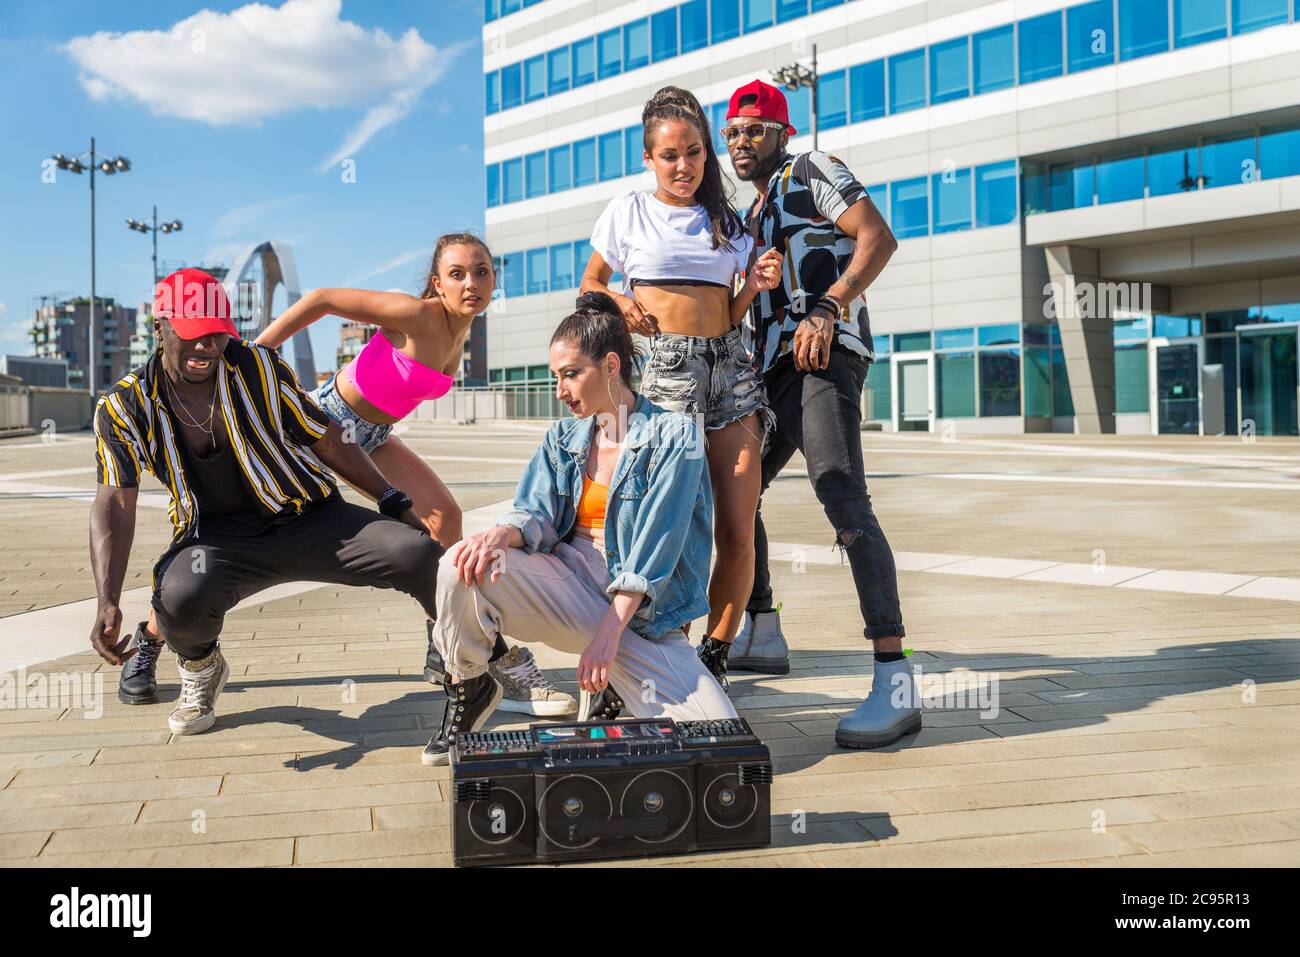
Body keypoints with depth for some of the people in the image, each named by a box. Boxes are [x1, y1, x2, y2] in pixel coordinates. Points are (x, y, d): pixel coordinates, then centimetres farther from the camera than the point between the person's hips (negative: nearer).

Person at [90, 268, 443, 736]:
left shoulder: (260, 367, -2)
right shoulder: (124, 407, -2)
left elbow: (330, 443, 4)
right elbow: (114, 505, -10)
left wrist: (396, 504, 1)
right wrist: (107, 602, -24)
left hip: (311, 520, 1)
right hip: (215, 538, 0)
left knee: (418, 553, -21)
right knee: (182, 597, -36)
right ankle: (200, 667, 4)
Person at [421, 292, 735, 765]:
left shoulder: (674, 434, -4)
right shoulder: (562, 439, 13)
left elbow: (656, 546, -12)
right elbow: (537, 515, 1)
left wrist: (609, 634, -19)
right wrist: (502, 533, -26)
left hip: (640, 611, -3)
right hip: (569, 585, 3)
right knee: (466, 564, -27)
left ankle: (611, 684, 9)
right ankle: (468, 687, 0)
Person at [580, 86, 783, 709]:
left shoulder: (726, 221, 17)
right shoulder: (628, 212, 8)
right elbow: (590, 283, 17)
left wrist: (755, 286, -2)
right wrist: (618, 305, -4)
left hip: (730, 370, 3)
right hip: (661, 370, -3)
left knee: (737, 533, -6)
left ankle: (714, 655, 14)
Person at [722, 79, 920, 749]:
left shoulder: (811, 172, 6)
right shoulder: (753, 216, 29)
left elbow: (878, 238, -9)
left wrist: (828, 309, -21)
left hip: (823, 355, -10)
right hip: (772, 368, 10)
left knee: (842, 498, -25)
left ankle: (895, 678, -31)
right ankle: (761, 635, 27)